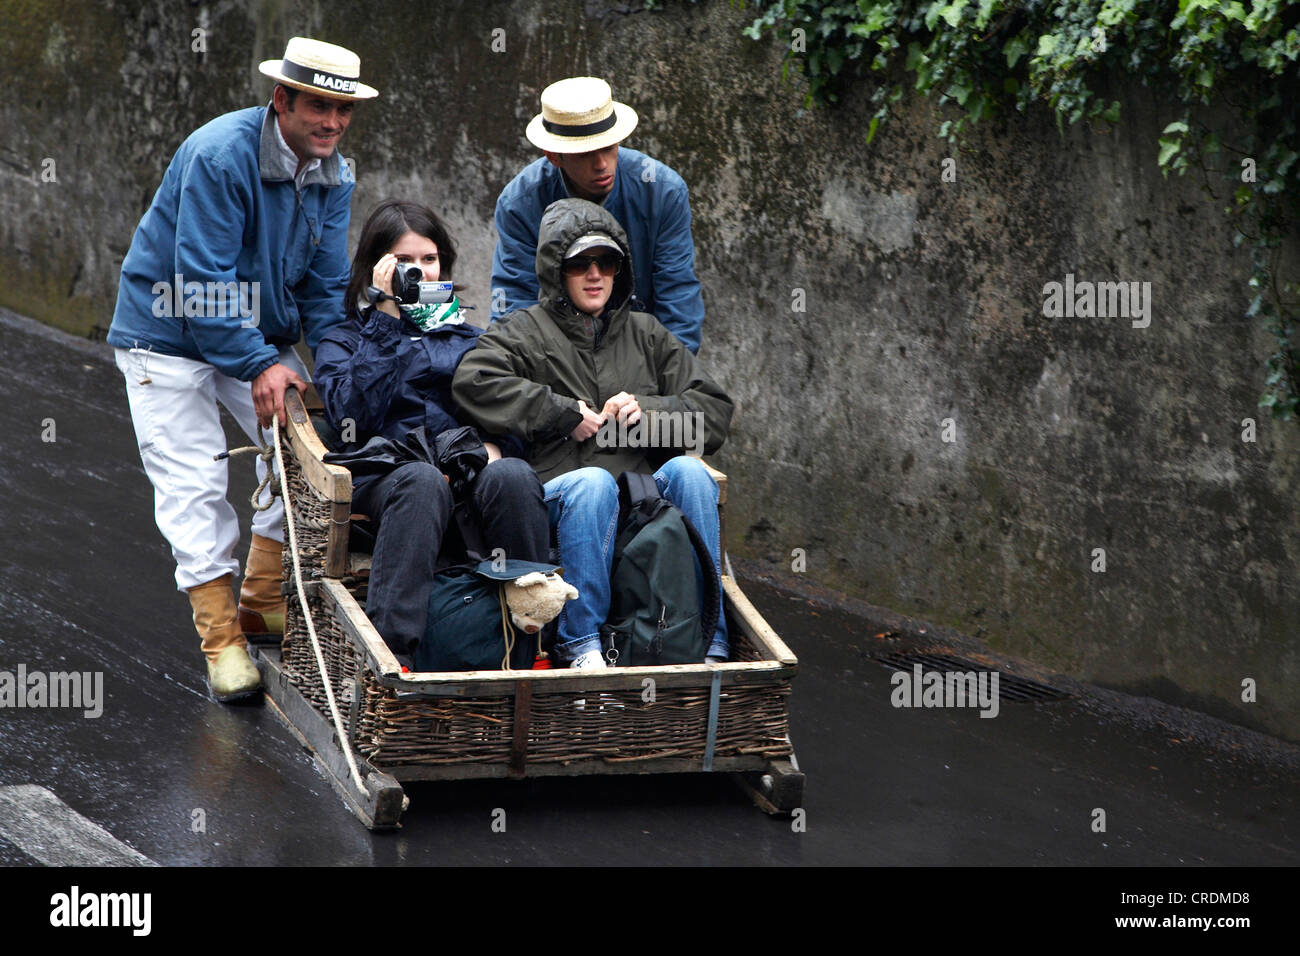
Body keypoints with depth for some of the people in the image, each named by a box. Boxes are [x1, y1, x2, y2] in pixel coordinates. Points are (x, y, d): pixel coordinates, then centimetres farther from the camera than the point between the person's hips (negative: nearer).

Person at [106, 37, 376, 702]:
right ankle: (221, 637, -3)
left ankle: (262, 600, 13)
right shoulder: (219, 156, -27)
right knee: (192, 479, -10)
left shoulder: (333, 175, -4)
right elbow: (204, 275, -28)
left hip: (257, 333, 7)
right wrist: (258, 365, -29)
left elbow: (325, 284, 3)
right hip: (168, 337, -7)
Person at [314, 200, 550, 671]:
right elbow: (353, 415, 0)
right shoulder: (343, 341, 22)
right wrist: (386, 319, 2)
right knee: (422, 480, -40)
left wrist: (490, 446, -6)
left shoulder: (469, 339, 30)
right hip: (387, 470, -2)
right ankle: (390, 649, -49)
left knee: (514, 475, -34)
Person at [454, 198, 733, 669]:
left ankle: (707, 642, -28)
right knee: (593, 481, -35)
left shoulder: (646, 334, 24)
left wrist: (648, 410, -1)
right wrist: (564, 414, -9)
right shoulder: (525, 331, 14)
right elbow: (473, 382, -8)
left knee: (688, 470, -27)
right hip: (558, 497, -3)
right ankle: (581, 644, -32)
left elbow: (716, 410, 18)